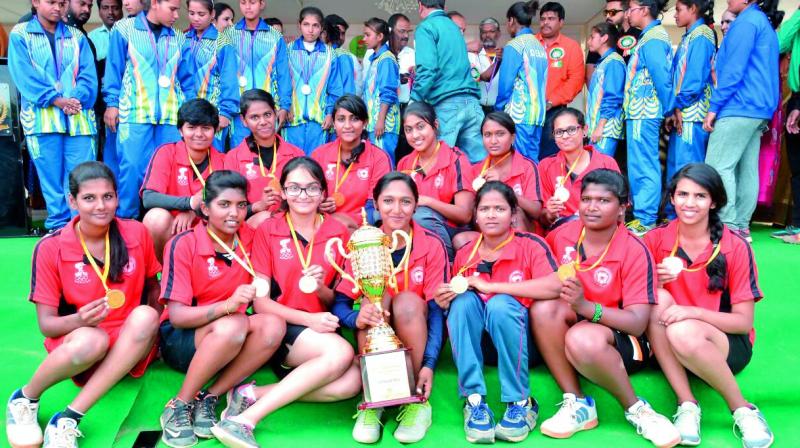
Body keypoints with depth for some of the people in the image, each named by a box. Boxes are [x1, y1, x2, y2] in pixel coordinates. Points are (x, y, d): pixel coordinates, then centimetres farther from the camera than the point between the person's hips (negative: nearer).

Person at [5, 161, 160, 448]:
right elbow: (46, 324, -8)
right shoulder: (50, 248, -9)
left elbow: (153, 288, 10)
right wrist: (78, 321, -30)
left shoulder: (136, 234, -4)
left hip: (130, 347, 2)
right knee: (91, 340, -37)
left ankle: (68, 419, -26)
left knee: (145, 317, -31)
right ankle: (25, 399, -5)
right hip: (76, 344, -2)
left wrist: (150, 333, -6)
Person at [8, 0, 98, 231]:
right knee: (51, 176, 0)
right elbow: (23, 75, -2)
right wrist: (55, 100, -14)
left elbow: (88, 74, 7)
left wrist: (78, 99, -12)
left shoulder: (77, 37, 18)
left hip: (79, 117, 2)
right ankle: (58, 227, 7)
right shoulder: (20, 34, 10)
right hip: (42, 117, -2)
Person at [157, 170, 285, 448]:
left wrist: (260, 292, -15)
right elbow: (177, 316, -18)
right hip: (181, 339, -4)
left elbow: (261, 296, 7)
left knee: (273, 325, -26)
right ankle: (179, 406, -15)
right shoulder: (183, 245, -12)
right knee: (232, 326, -34)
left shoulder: (250, 238, -1)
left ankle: (209, 399, -15)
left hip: (231, 341, 4)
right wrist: (229, 304, -33)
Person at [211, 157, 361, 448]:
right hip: (279, 328, -3)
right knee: (341, 352, -32)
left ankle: (253, 395, -20)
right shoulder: (267, 231, 1)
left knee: (352, 381, -27)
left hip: (321, 331, 3)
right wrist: (307, 319, -18)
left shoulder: (339, 233, 7)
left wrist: (321, 289, -12)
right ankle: (244, 420, -27)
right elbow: (260, 302, -4)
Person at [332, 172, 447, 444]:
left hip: (416, 337, -1)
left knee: (408, 301, -30)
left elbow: (436, 309, -14)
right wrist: (357, 318, -34)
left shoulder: (432, 246, -11)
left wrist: (429, 364, -25)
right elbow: (339, 304, -10)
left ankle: (416, 400, -19)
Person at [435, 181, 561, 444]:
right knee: (464, 300, -25)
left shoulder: (530, 245, -9)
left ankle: (520, 404, -20)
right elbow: (453, 304, 10)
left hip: (520, 337, -3)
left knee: (500, 304, -32)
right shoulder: (464, 254, 1)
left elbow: (555, 286, -28)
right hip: (477, 340, 3)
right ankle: (475, 401, -25)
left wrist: (492, 287, -27)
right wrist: (445, 303, -16)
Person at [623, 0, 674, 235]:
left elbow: (662, 78, -15)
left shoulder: (653, 39, -12)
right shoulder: (650, 37, 17)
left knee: (643, 167, -7)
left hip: (643, 113, -10)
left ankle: (645, 219, -2)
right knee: (641, 167, 13)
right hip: (639, 112, 10)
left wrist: (669, 110, -7)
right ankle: (643, 215, 20)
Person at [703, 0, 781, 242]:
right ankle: (741, 225, 9)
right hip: (757, 109, 10)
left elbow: (733, 70, -15)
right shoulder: (765, 24, 22)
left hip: (739, 107, -10)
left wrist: (714, 106, -13)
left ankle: (727, 226, -12)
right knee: (746, 169, 7)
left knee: (718, 166, -10)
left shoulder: (746, 21, -8)